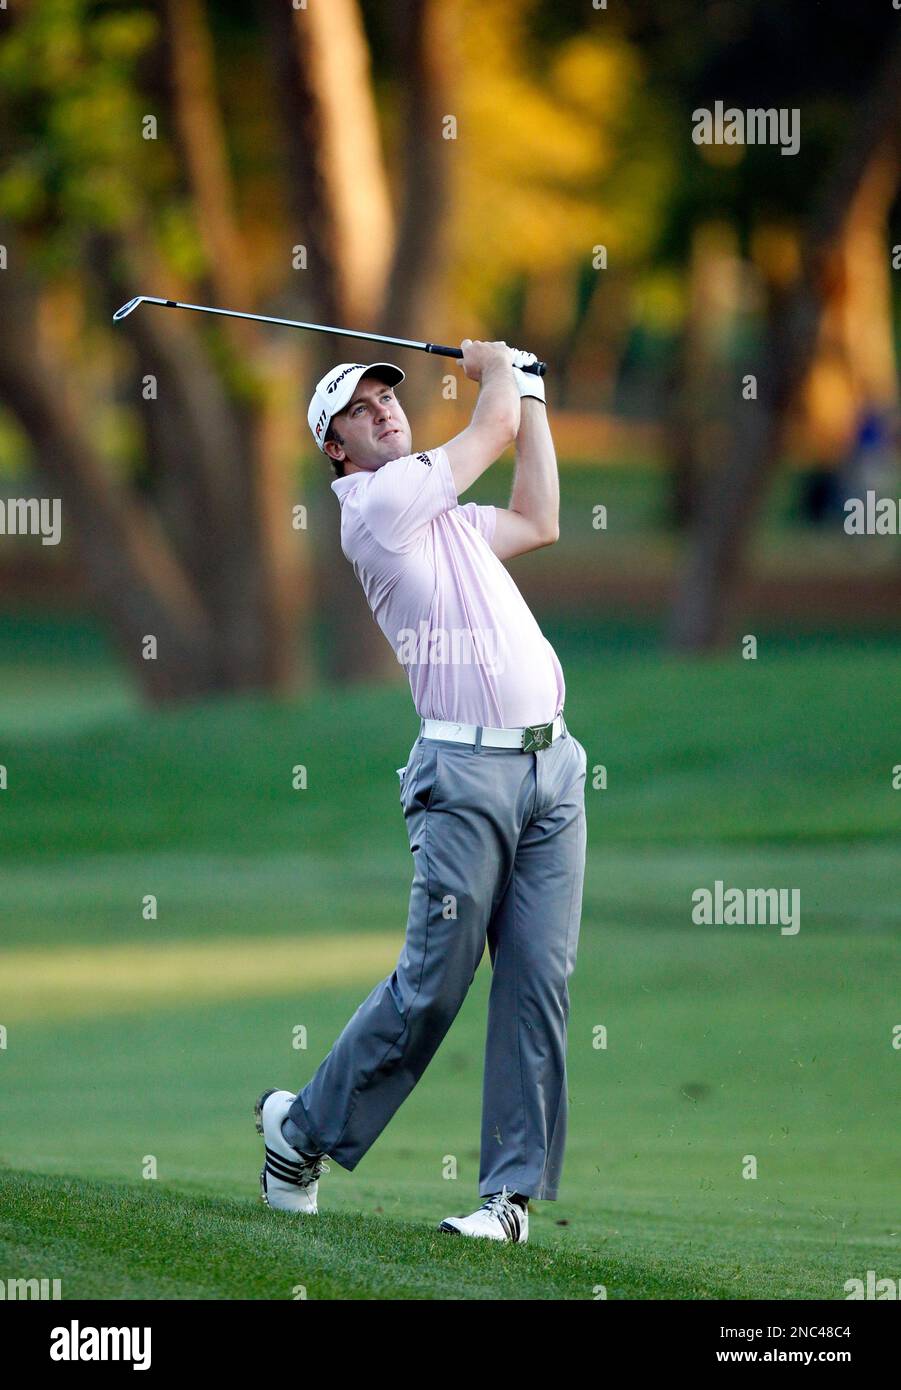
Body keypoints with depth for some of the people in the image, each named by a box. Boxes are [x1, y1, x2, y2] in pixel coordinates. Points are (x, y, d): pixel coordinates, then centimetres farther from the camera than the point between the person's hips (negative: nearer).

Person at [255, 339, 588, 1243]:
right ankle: (302, 1127, 12)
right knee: (432, 986, -8)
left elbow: (536, 521, 33)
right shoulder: (375, 505, -3)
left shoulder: (447, 514, 22)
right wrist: (495, 370, 25)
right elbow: (495, 428, 5)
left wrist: (529, 391, 37)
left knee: (539, 983, -2)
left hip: (552, 766, 7)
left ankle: (512, 1193, -2)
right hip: (466, 770, -7)